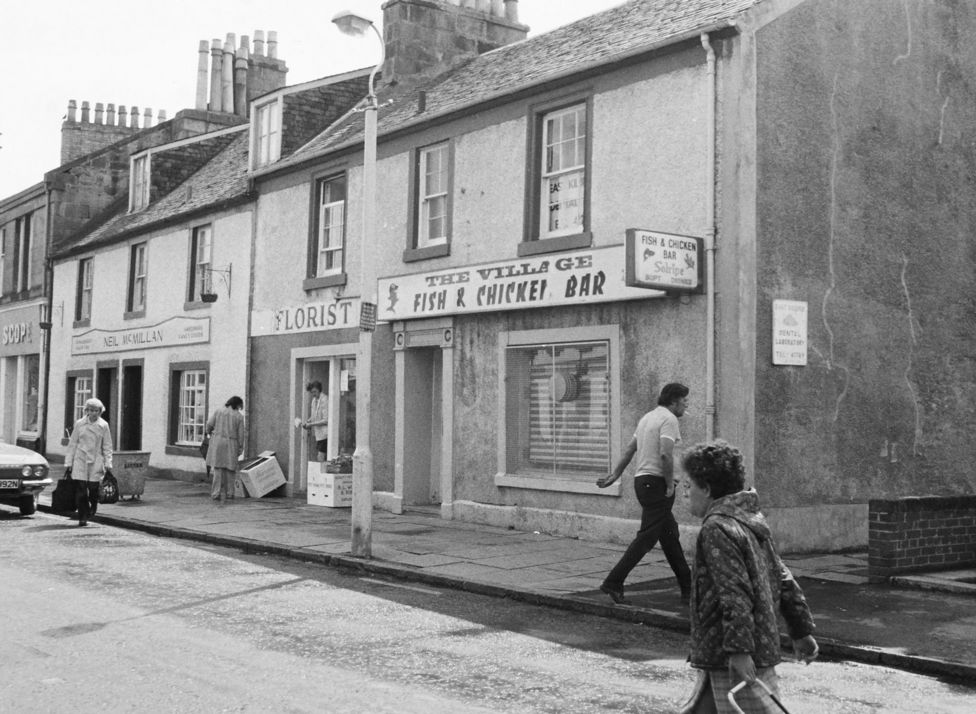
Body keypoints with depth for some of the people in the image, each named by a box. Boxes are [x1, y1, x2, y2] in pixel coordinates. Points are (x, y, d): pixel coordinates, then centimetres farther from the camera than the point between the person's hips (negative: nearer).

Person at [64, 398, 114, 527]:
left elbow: (107, 447, 6)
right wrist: (68, 463, 5)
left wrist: (108, 465, 2)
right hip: (80, 461, 0)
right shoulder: (79, 424, 3)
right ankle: (82, 517, 3)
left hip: (96, 462, 0)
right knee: (80, 491, -5)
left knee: (93, 490, -3)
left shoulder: (104, 425, 3)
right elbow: (72, 444, 7)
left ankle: (92, 508, 28)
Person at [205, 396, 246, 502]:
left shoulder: (218, 411, 1)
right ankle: (229, 493, 13)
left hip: (217, 442, 1)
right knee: (230, 469, 10)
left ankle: (216, 494, -3)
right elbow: (240, 434, -3)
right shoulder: (239, 416, -2)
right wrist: (240, 447, 7)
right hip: (231, 444, -1)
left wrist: (209, 432, 19)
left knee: (218, 469, 2)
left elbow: (209, 424, -3)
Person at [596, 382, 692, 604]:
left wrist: (614, 475, 22)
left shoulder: (648, 417, 18)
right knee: (647, 537, -9)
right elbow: (666, 455, -23)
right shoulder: (669, 419, -11)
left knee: (670, 535, 14)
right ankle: (613, 582, -12)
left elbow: (629, 450, 20)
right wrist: (670, 485, -16)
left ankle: (687, 588, 20)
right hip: (656, 482, -10)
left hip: (642, 480, 10)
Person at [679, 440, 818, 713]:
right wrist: (802, 630, 21)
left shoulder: (717, 529, -17)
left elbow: (734, 594, -24)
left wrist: (739, 650, -25)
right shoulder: (750, 520, 13)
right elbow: (783, 580, 16)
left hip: (735, 660, -10)